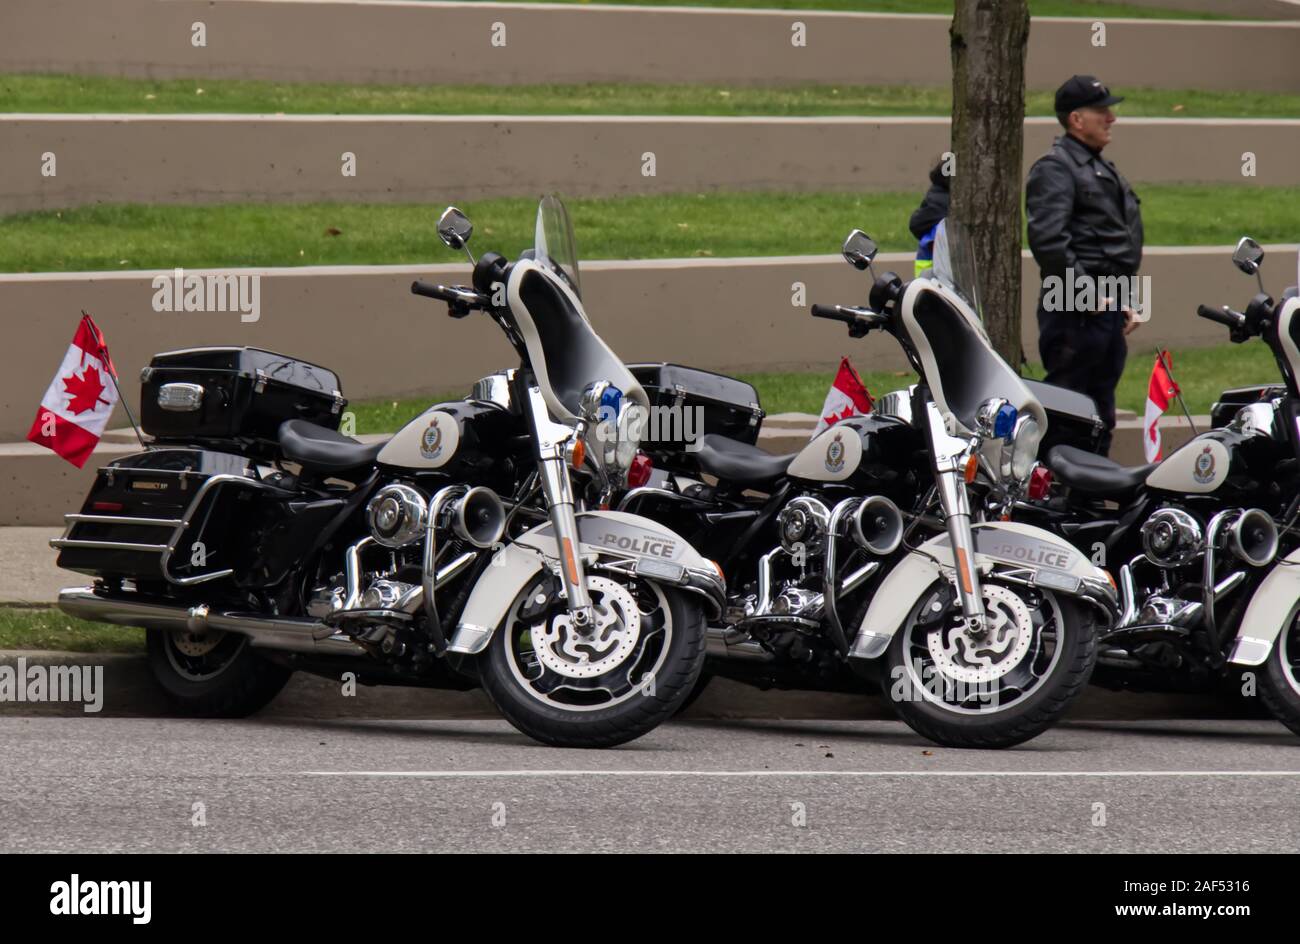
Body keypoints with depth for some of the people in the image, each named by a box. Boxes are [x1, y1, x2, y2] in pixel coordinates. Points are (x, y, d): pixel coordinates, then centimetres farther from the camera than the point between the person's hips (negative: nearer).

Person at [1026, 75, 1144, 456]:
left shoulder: (1104, 170, 22)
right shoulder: (1055, 168, -9)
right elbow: (1046, 239, -22)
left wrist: (1126, 301, 21)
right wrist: (1086, 292, -20)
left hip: (1107, 309, 10)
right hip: (1075, 312, -10)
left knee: (1101, 421, 12)